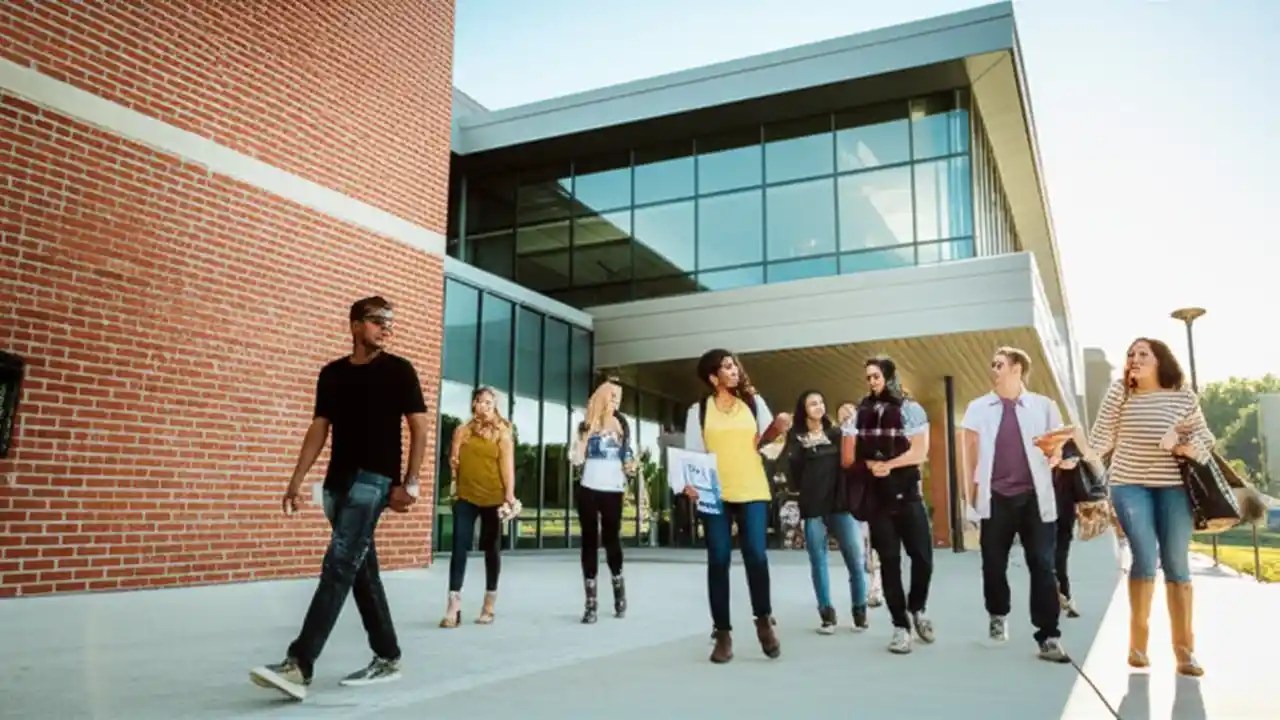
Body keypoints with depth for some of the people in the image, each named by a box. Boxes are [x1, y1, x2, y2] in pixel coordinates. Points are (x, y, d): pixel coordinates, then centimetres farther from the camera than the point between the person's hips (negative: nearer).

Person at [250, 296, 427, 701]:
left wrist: (409, 484, -10)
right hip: (338, 482, 6)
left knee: (338, 568, -13)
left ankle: (299, 665, -15)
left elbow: (419, 428, -3)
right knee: (362, 571, 10)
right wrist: (296, 481, 5)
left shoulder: (399, 371, 0)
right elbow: (319, 429, 13)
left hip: (374, 480, -6)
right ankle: (387, 659, 20)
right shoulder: (332, 374, 13)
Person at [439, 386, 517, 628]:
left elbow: (507, 465, -4)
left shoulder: (502, 434, 2)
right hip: (465, 496, 2)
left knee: (491, 549, 8)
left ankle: (489, 605, 20)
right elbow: (453, 462, 16)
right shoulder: (462, 431, 8)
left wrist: (510, 495, -12)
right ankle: (453, 607, -6)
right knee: (459, 547, -6)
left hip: (493, 497, -1)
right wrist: (453, 461, -5)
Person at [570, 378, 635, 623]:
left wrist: (631, 467, -1)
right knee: (590, 541, 1)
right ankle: (591, 603, 3)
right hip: (589, 489, -1)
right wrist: (584, 436, -13)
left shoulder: (621, 425, 10)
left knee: (612, 539, 5)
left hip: (613, 490, 1)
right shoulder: (586, 426, 3)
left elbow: (628, 456, 19)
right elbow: (576, 459, -2)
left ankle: (619, 589, 27)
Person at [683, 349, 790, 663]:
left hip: (752, 491, 1)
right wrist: (689, 481, -13)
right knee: (718, 561, 1)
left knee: (756, 555, -7)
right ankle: (723, 633, 8)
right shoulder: (699, 410, 7)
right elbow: (693, 453, 5)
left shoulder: (753, 401, 12)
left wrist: (776, 428, -9)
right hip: (714, 493, 0)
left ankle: (764, 621, 15)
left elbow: (762, 440, 13)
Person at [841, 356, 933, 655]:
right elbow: (847, 459, 7)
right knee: (889, 561, 4)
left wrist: (887, 465, -14)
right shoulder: (859, 413, 8)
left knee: (922, 557, -3)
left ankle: (917, 609, 25)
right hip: (877, 498, 2)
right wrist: (871, 465, -9)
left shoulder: (910, 409, 1)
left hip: (907, 494, -2)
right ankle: (901, 626, 12)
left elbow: (920, 452, -7)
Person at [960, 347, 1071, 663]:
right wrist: (972, 487, 1)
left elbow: (1057, 450, 8)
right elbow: (971, 449, 6)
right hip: (995, 497, 1)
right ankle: (998, 615, 35)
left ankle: (1049, 637, 4)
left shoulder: (1044, 406, 6)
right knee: (993, 564, 9)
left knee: (1042, 567, -2)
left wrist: (1052, 456, -13)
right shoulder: (978, 408, 7)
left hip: (1035, 497, -1)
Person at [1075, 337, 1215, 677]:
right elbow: (1102, 436, 1)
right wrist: (1083, 455, -13)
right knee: (1145, 558, -8)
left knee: (1176, 563, 1)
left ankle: (1184, 650, 9)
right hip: (1129, 484, -1)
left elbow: (1206, 438, 5)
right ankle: (1138, 643, 8)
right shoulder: (1119, 392, 2)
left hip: (1173, 486, 1)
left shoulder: (1184, 397, 2)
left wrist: (1187, 448, -11)